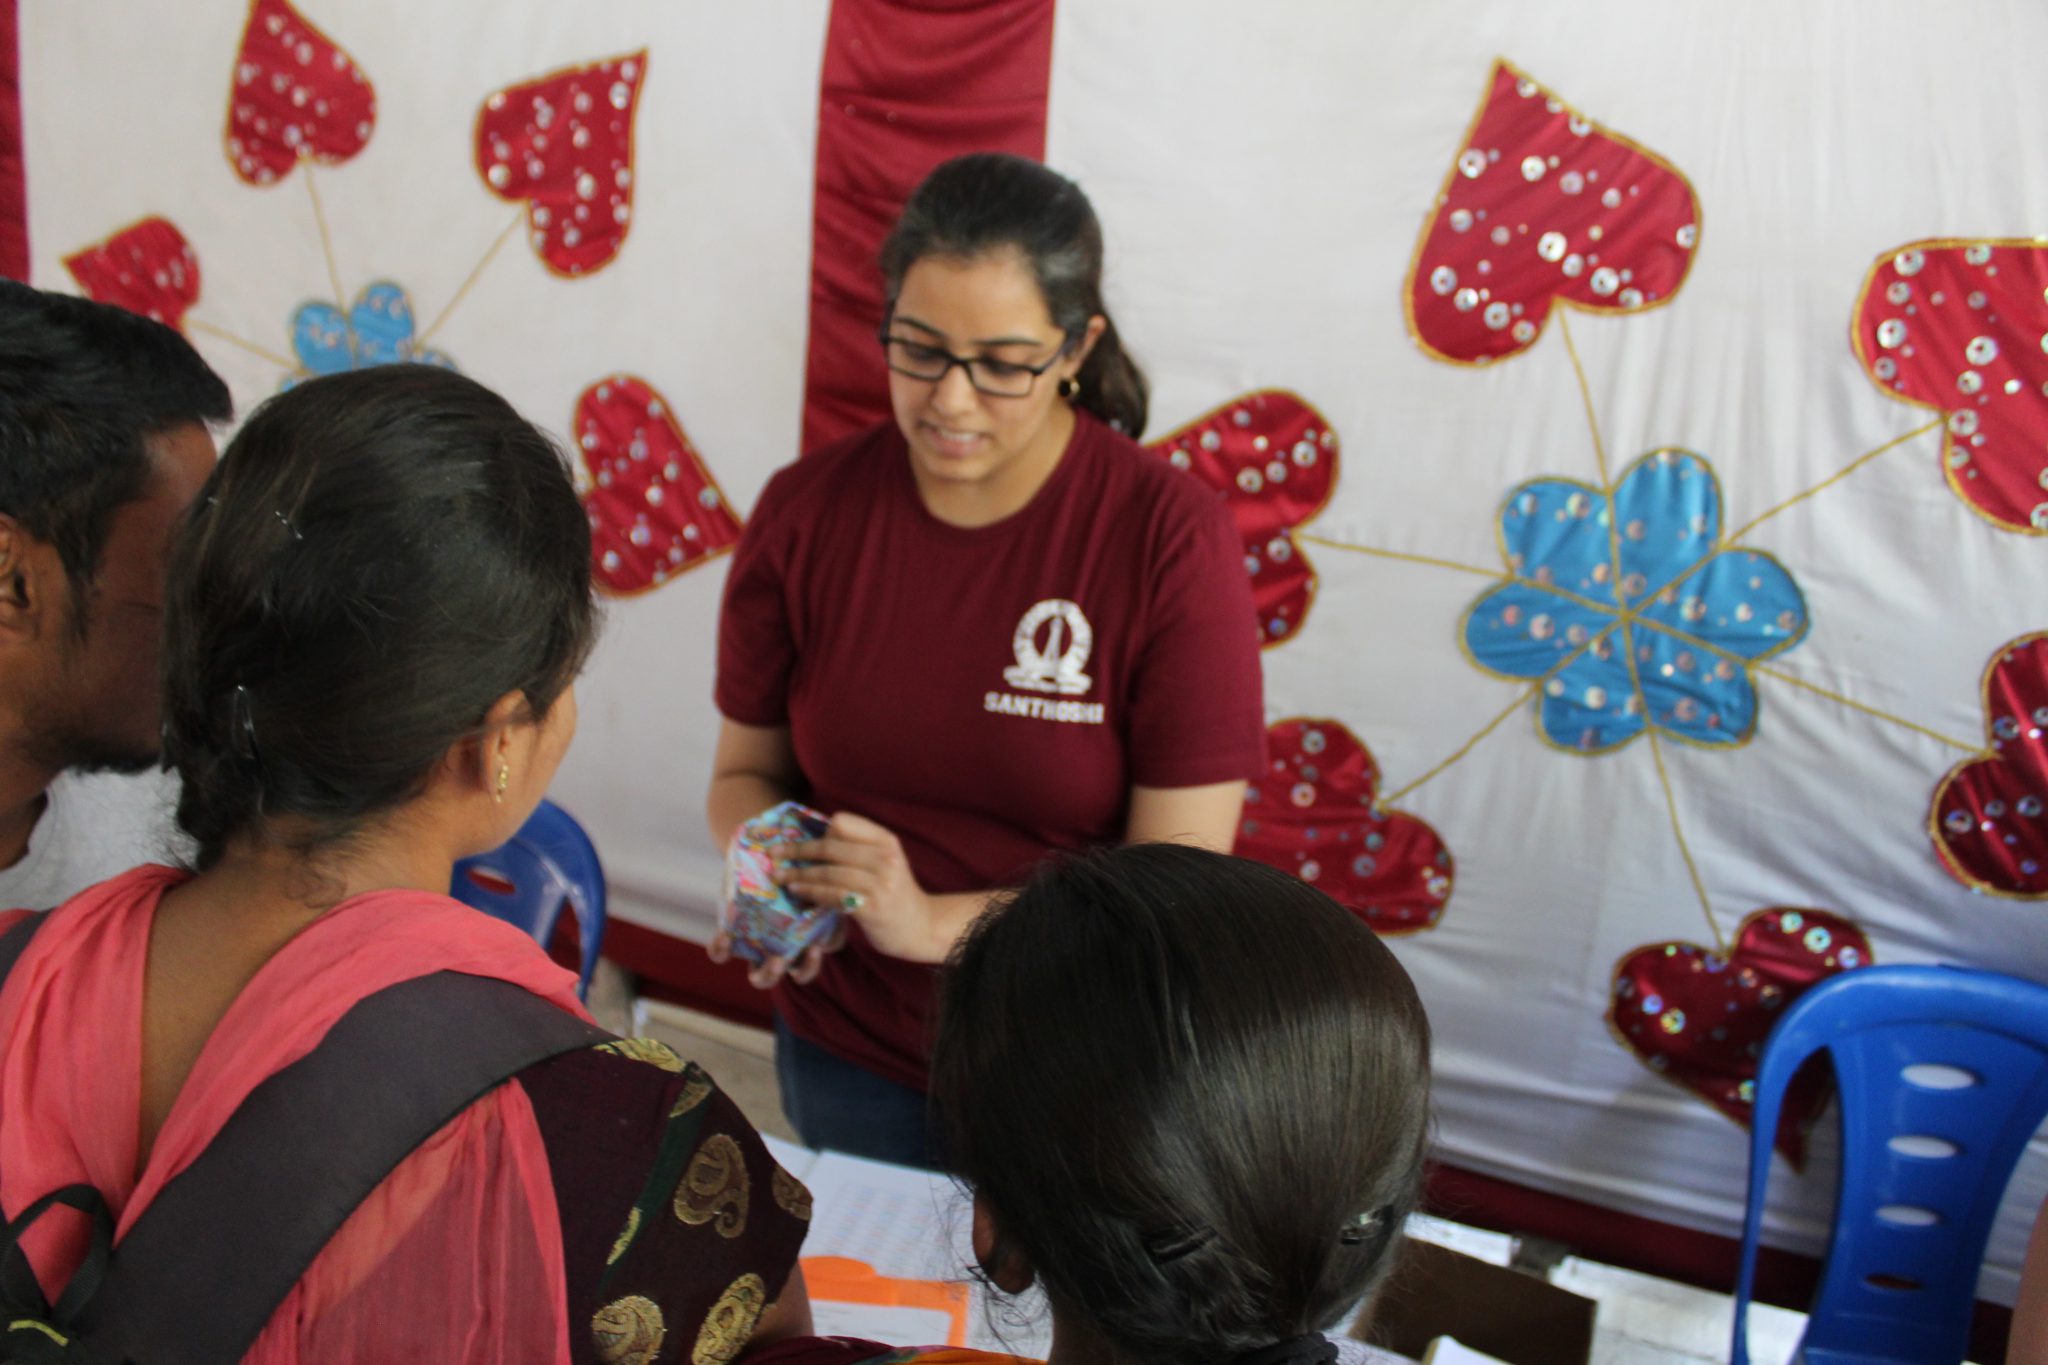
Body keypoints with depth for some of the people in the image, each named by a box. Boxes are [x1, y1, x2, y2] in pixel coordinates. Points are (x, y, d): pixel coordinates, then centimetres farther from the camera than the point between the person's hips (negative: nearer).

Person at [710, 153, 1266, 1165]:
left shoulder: (1173, 539, -18)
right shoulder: (804, 512, -8)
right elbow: (746, 770, 3)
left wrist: (937, 921, -29)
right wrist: (778, 879, -19)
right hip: (847, 1055, 3)